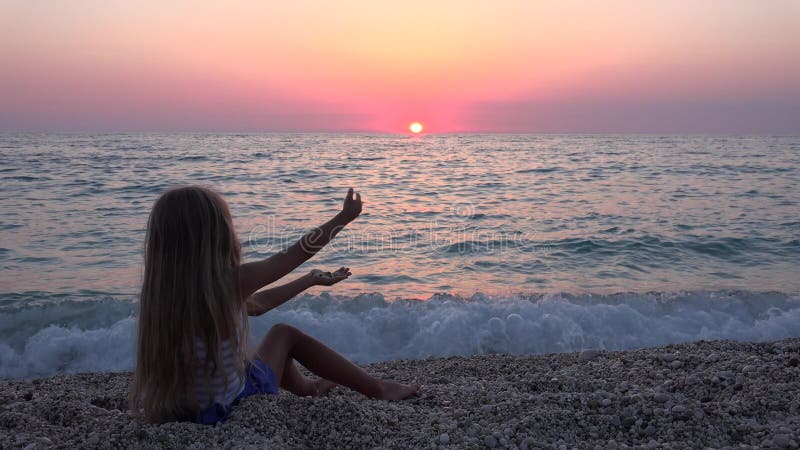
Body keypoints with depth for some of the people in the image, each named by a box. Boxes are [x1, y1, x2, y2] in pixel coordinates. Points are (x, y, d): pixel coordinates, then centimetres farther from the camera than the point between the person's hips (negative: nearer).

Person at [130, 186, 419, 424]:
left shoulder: (164, 289, -2)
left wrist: (311, 280, 22)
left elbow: (257, 305, 10)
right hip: (233, 410, -6)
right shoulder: (229, 283, -24)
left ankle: (307, 387, 50)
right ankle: (379, 390, 28)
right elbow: (296, 254, -8)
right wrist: (346, 216, 7)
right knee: (286, 334, 16)